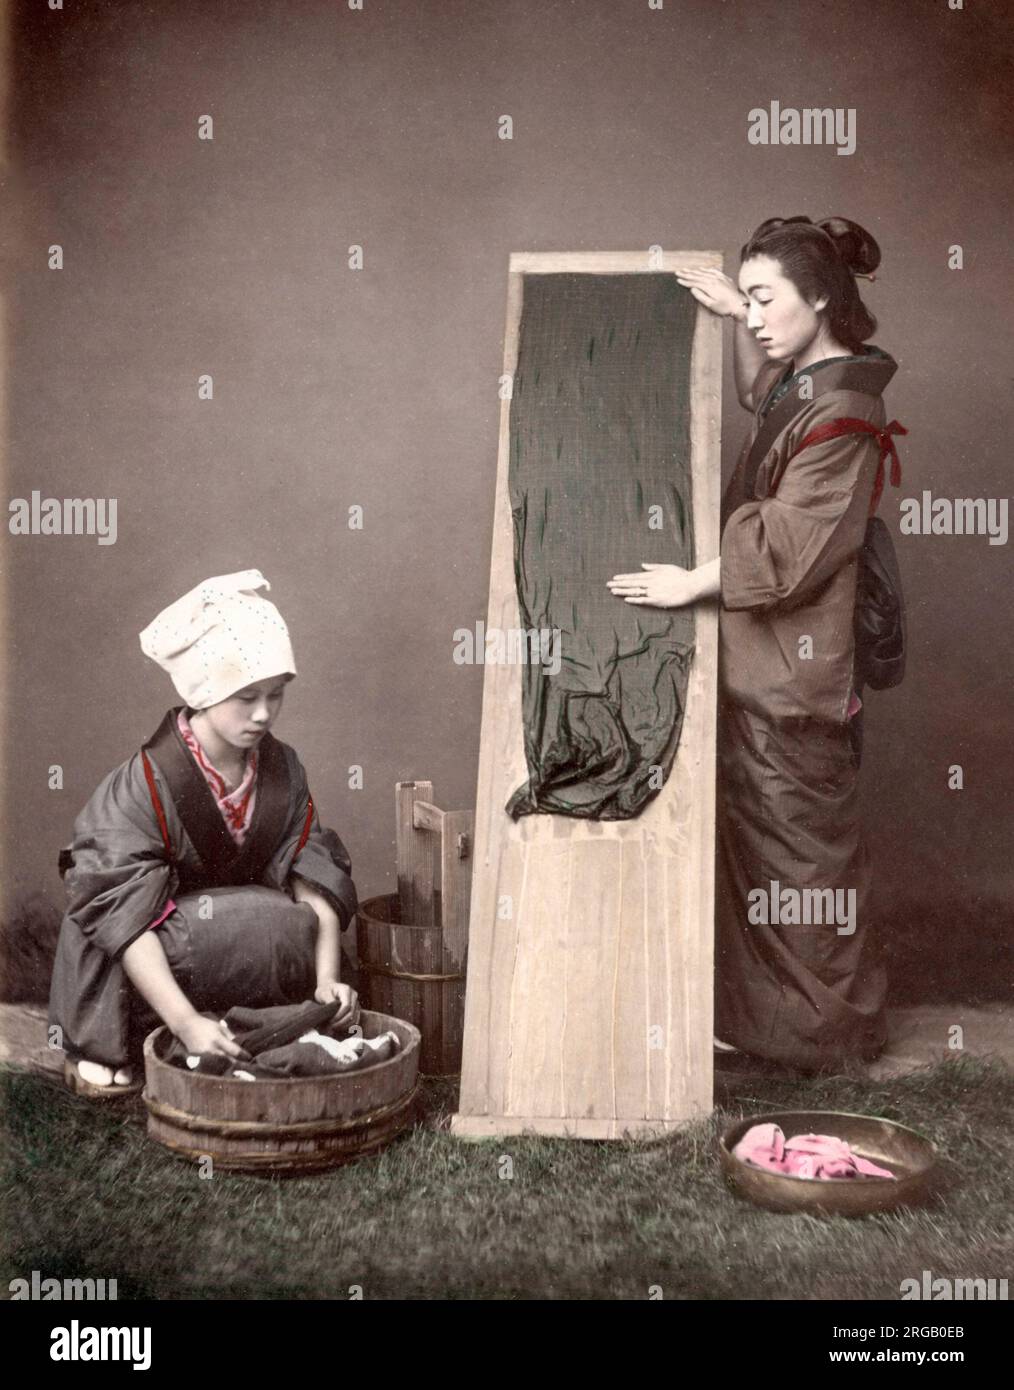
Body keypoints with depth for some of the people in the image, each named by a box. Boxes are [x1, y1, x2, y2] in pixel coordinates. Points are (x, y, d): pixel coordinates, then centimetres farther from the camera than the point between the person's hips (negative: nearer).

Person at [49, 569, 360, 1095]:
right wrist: (186, 1024, -40)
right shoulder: (143, 785, -24)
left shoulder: (282, 770, -7)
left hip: (225, 929, 5)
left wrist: (326, 979, -25)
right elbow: (126, 918, -30)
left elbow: (312, 875, -11)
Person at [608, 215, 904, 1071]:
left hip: (793, 676, -9)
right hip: (762, 665, 9)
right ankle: (765, 1011, 29)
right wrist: (743, 326, 22)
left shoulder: (841, 411, -17)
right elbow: (760, 399, 36)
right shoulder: (803, 388, 11)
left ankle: (824, 1030, 19)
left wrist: (693, 584, -14)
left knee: (801, 851, 3)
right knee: (760, 844, 16)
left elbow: (788, 548, -21)